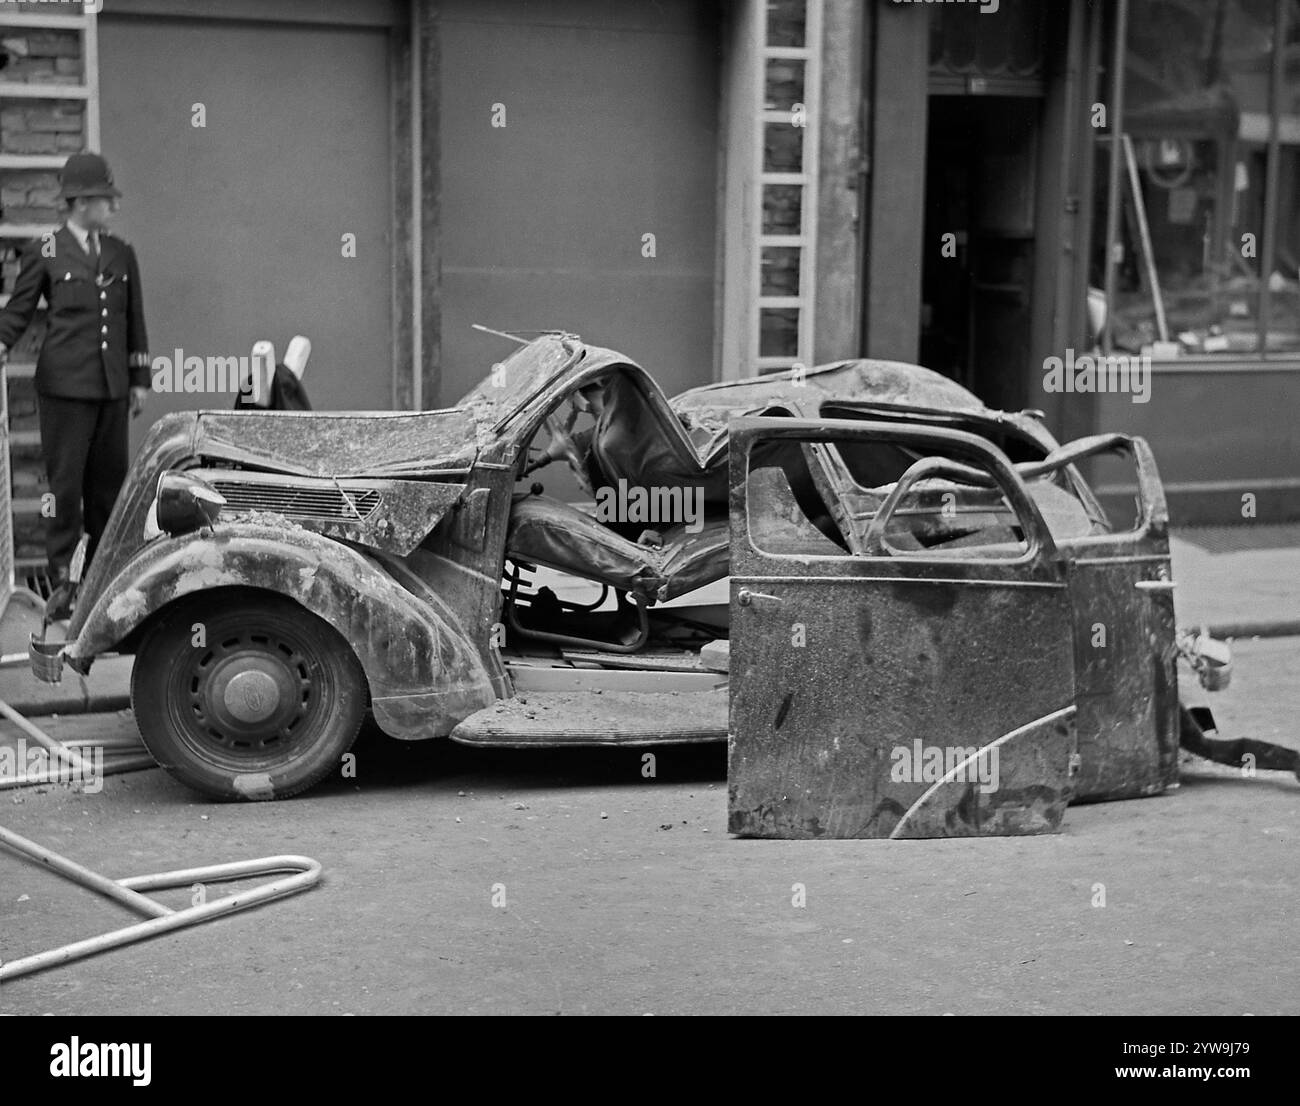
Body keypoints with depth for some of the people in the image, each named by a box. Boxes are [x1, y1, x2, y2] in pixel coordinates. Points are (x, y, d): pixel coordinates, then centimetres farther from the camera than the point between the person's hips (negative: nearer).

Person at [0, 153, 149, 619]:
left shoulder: (121, 254, 12)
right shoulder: (44, 253, 0)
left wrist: (139, 379, 14)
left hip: (112, 388, 4)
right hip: (64, 385, -4)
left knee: (108, 481, 8)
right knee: (65, 483, -2)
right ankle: (62, 584, 5)